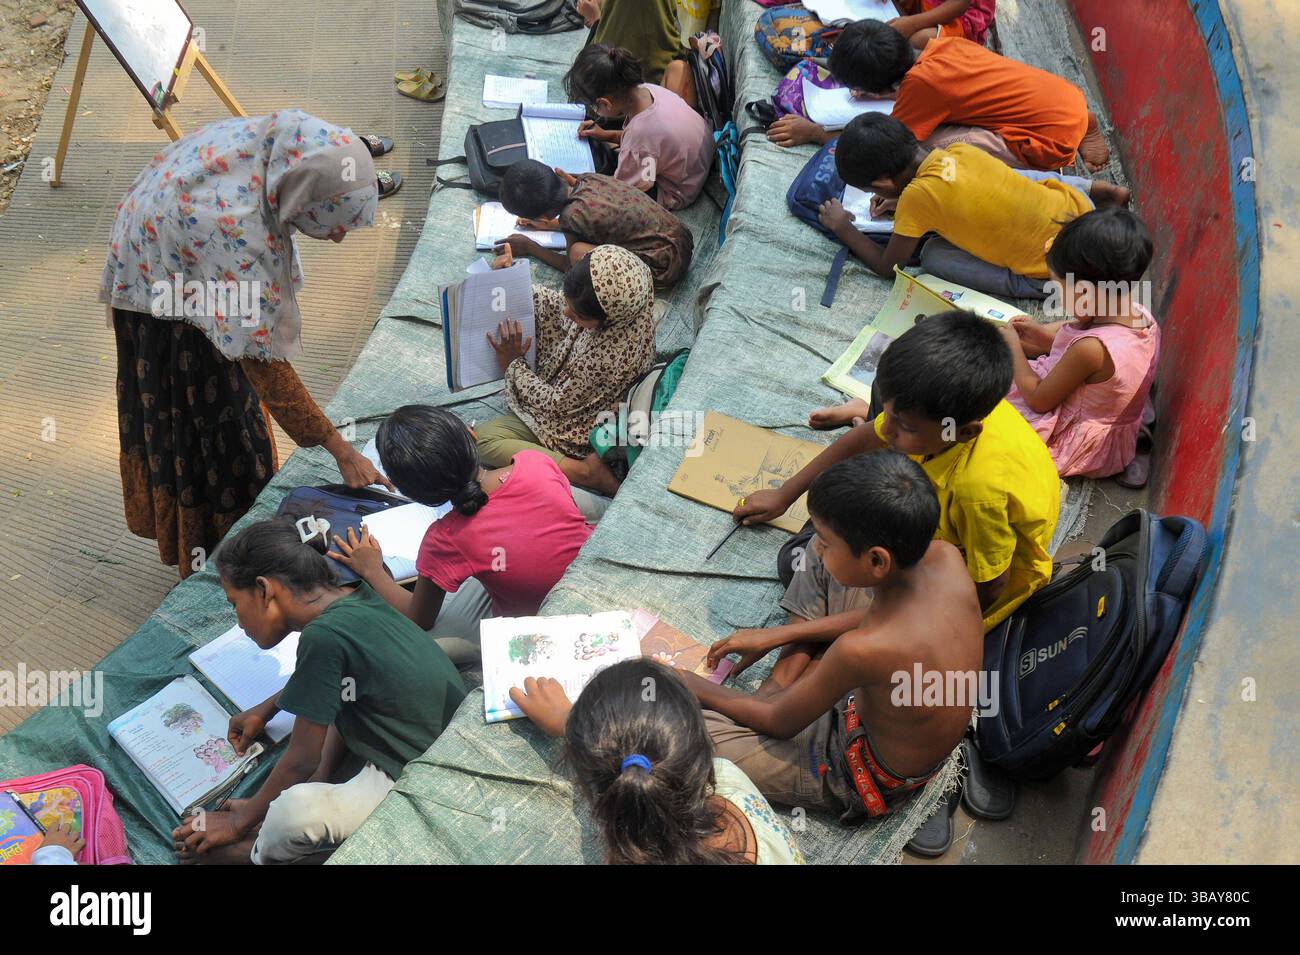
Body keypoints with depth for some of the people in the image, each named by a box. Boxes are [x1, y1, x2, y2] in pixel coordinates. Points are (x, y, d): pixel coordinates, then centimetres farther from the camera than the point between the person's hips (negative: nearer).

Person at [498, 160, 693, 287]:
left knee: (579, 252, -21)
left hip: (665, 267, -8)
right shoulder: (588, 178, 1)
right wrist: (551, 225, 27)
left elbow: (572, 267, -1)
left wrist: (529, 247, 10)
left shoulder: (572, 216, -20)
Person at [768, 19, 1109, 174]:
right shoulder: (940, 44, -2)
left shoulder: (921, 83, -22)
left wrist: (813, 132, -4)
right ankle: (1084, 125, 19)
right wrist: (877, 86, 8)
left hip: (1053, 140, -8)